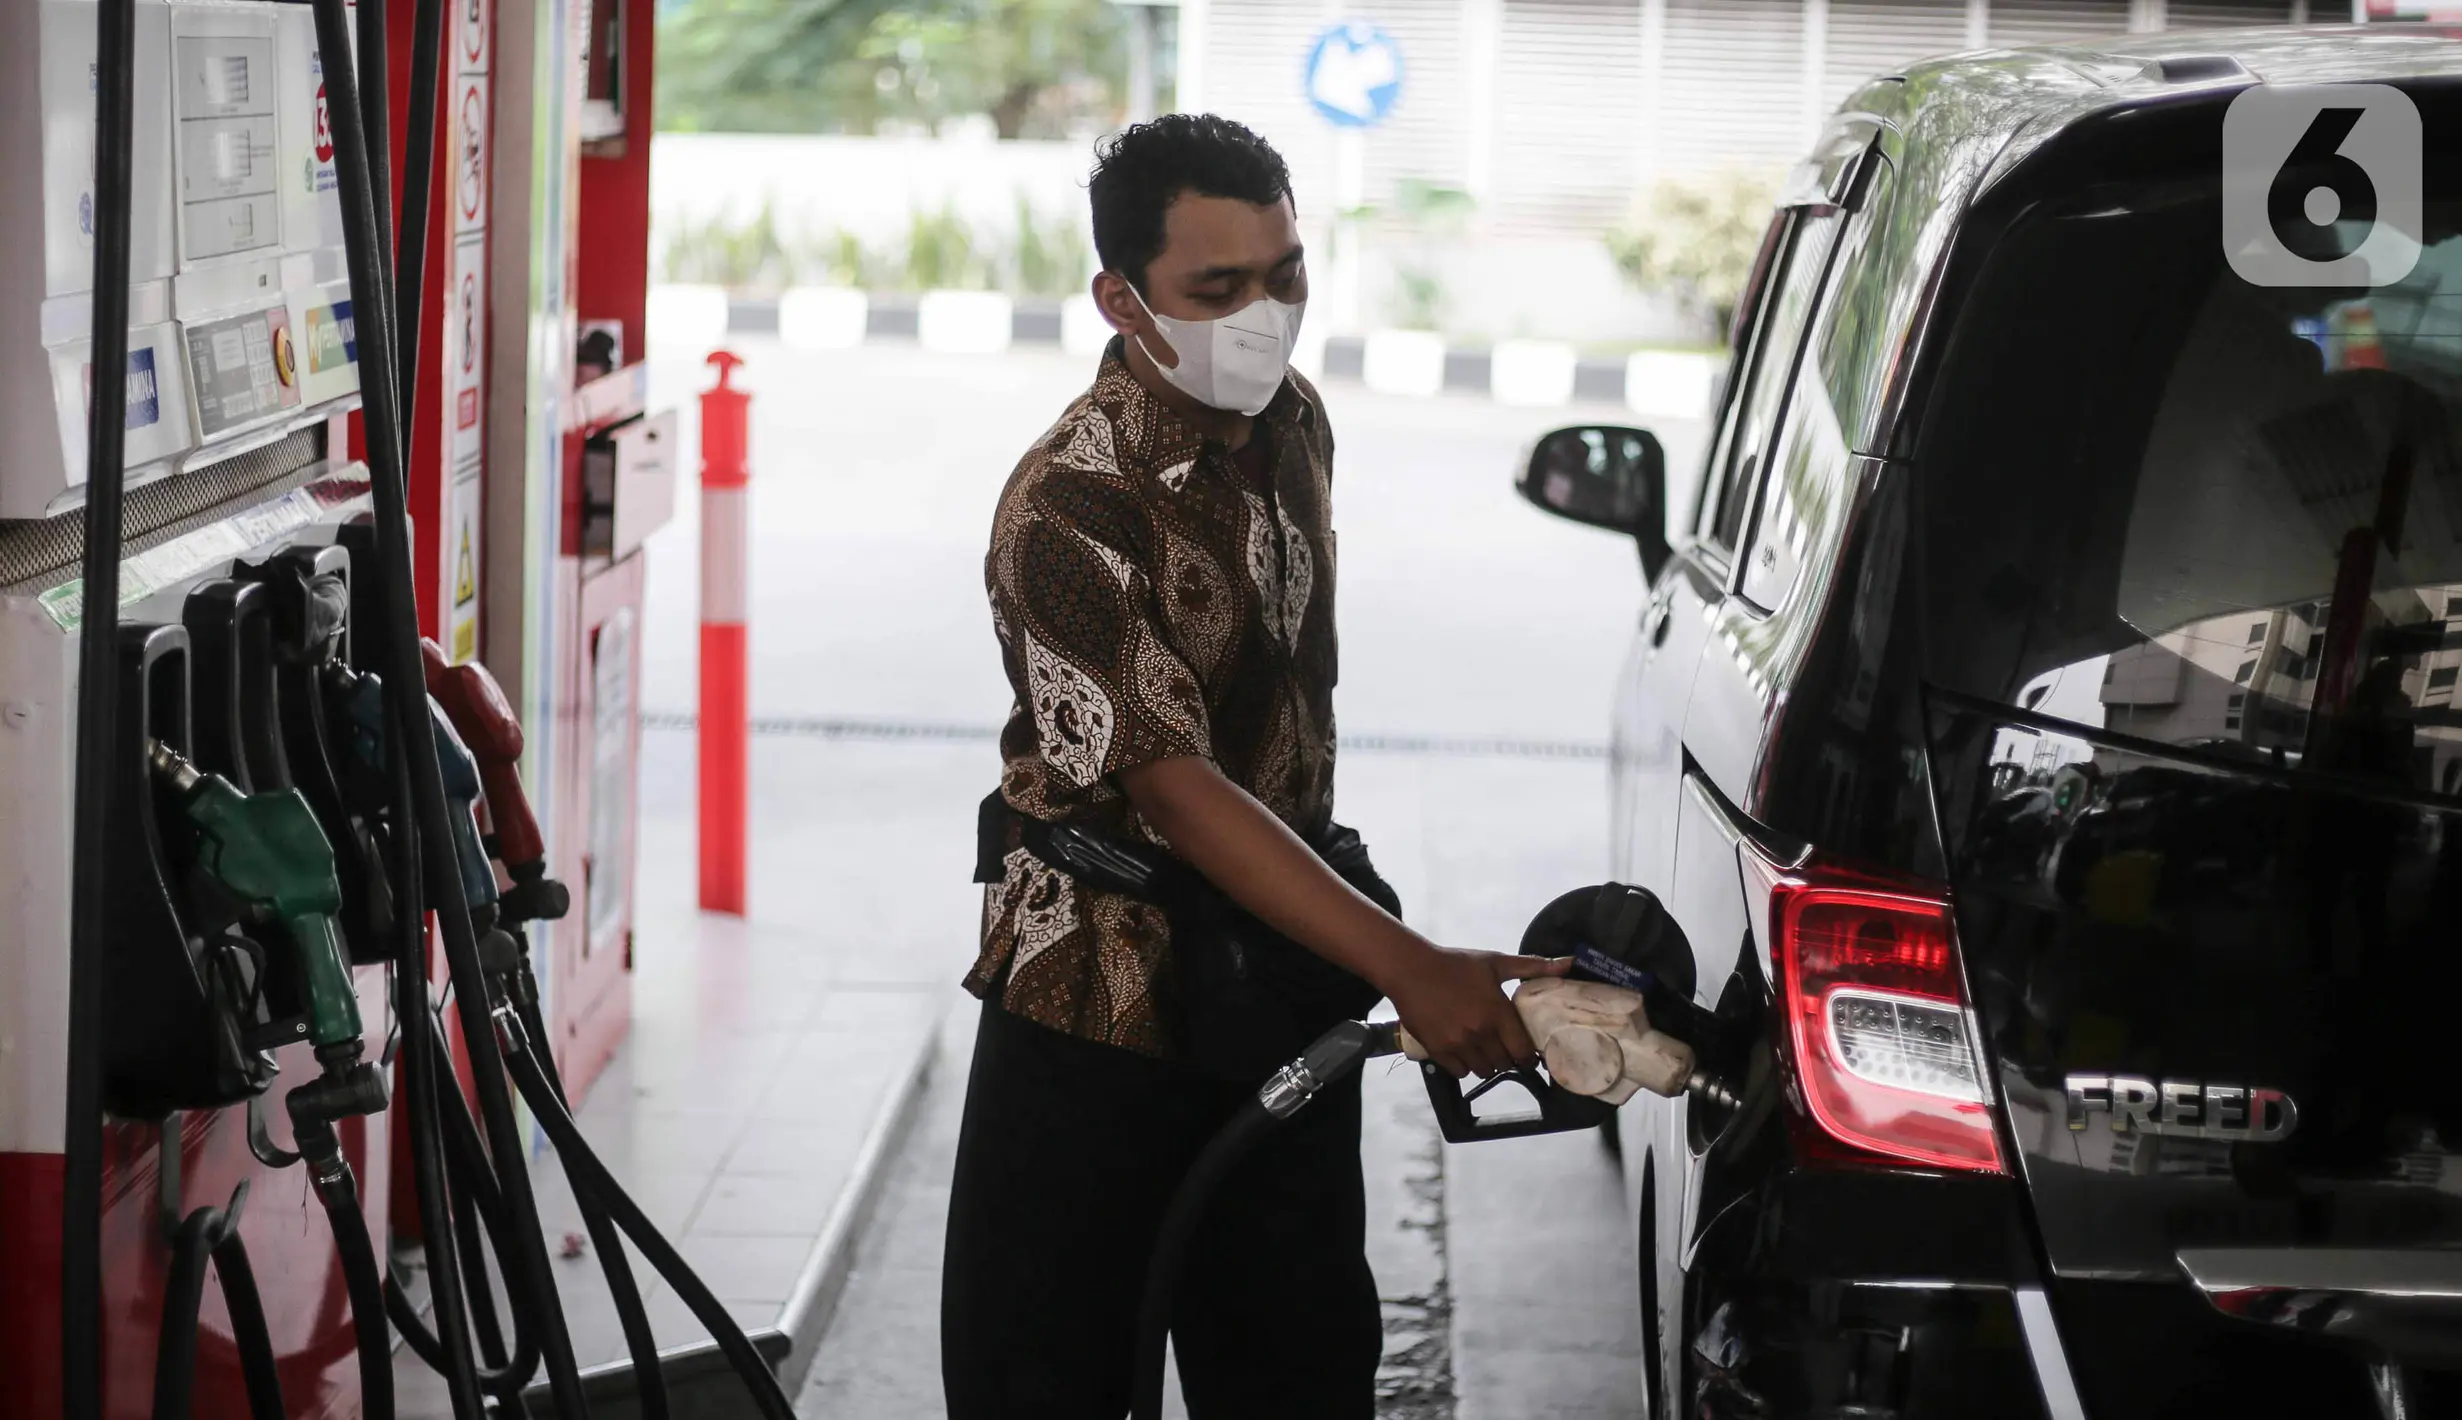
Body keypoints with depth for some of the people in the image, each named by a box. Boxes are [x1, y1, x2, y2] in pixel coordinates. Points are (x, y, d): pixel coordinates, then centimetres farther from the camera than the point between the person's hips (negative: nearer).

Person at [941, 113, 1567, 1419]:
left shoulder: (1294, 424, 3)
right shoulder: (1069, 511, -22)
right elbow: (1173, 786, -28)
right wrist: (1406, 966, -35)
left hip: (1285, 983, 7)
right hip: (1102, 1006, -7)